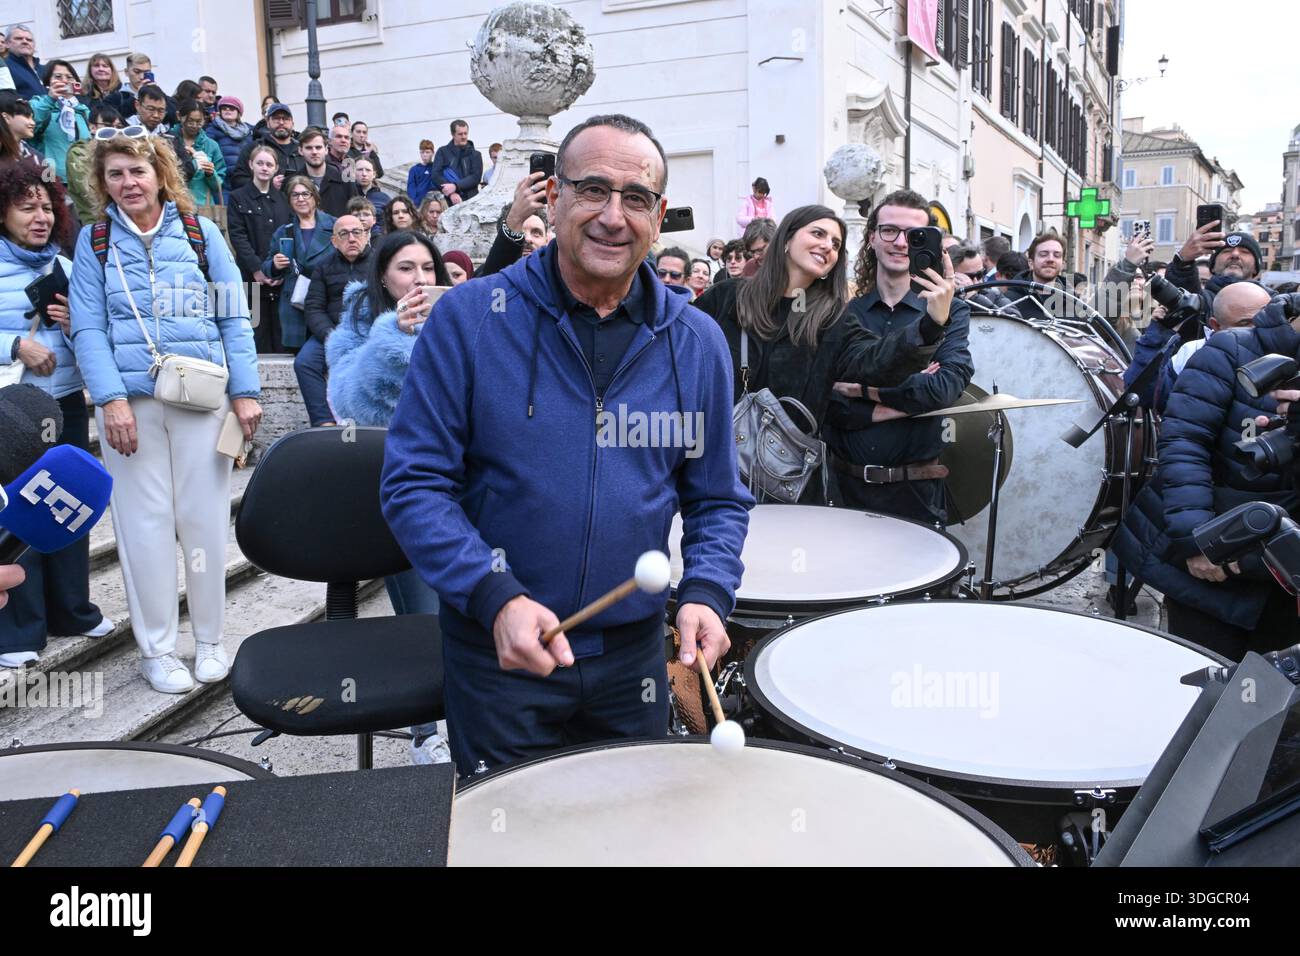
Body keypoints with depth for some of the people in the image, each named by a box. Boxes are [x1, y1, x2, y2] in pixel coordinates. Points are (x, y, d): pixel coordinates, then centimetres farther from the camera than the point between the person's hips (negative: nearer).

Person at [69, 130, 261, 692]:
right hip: (130, 398, 0)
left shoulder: (200, 232, 8)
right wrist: (110, 399, -11)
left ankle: (209, 639, 17)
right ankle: (156, 650, 13)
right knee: (145, 519, 2)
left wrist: (245, 391, -3)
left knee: (204, 515, 3)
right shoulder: (94, 242, 8)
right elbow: (88, 328, 1)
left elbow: (234, 317, 5)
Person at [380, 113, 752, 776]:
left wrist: (706, 594, -12)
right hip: (496, 652, -2)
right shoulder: (468, 317, -10)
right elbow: (414, 481, -10)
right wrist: (494, 598, -23)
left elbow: (717, 499, 6)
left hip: (635, 652, 3)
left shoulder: (695, 343, 0)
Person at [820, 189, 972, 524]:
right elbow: (826, 402, -8)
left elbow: (947, 386, -15)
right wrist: (905, 399, -17)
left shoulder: (949, 311, 2)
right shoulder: (844, 314, 4)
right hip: (846, 485, 1)